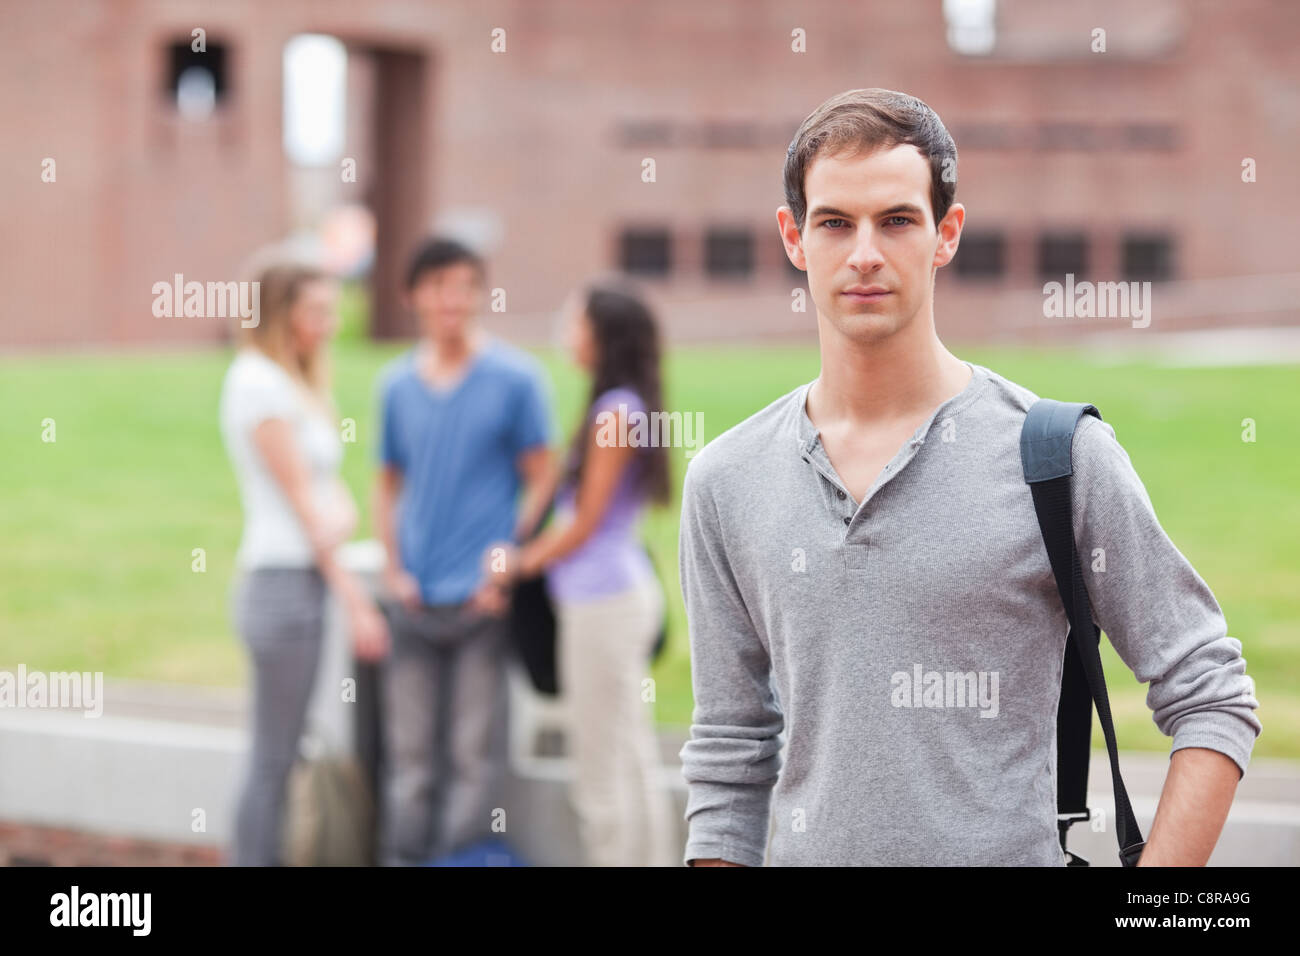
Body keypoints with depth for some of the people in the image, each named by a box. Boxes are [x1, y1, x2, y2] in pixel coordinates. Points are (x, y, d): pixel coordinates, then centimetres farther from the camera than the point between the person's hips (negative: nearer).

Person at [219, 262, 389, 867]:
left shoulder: (296, 382, 17)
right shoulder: (258, 382, -11)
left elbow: (326, 489, 13)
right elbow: (301, 500, -13)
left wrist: (341, 512, -11)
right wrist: (355, 599, -13)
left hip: (303, 583, 9)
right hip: (283, 583, -9)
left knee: (278, 757, 11)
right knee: (272, 761, -6)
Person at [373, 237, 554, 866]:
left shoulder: (514, 378, -2)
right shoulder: (397, 384, 9)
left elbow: (540, 480, -2)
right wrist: (393, 569, 4)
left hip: (480, 600, -3)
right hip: (414, 599, 4)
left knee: (474, 755, 0)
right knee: (408, 754, 8)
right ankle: (403, 860, 16)